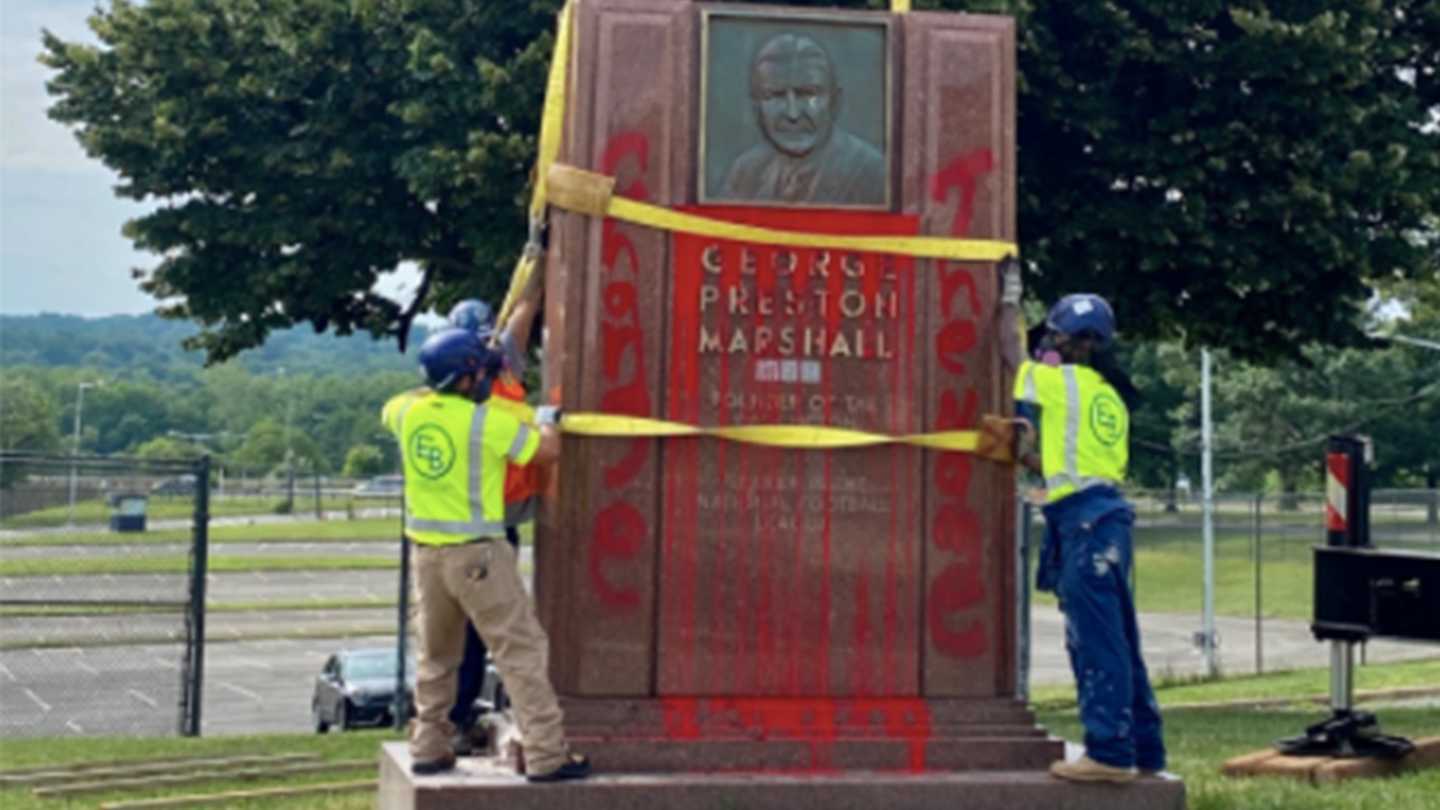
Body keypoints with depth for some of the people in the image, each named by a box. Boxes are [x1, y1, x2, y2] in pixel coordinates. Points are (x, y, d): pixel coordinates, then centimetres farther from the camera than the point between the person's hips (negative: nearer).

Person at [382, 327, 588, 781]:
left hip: (426, 552, 7)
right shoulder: (487, 421, -15)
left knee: (436, 655, 20)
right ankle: (546, 755, -6)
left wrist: (435, 387, 31)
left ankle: (429, 749, 25)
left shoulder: (410, 411, 3)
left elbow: (388, 410, 28)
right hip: (476, 555, -7)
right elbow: (547, 450, -8)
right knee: (522, 650, -3)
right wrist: (547, 420, 13)